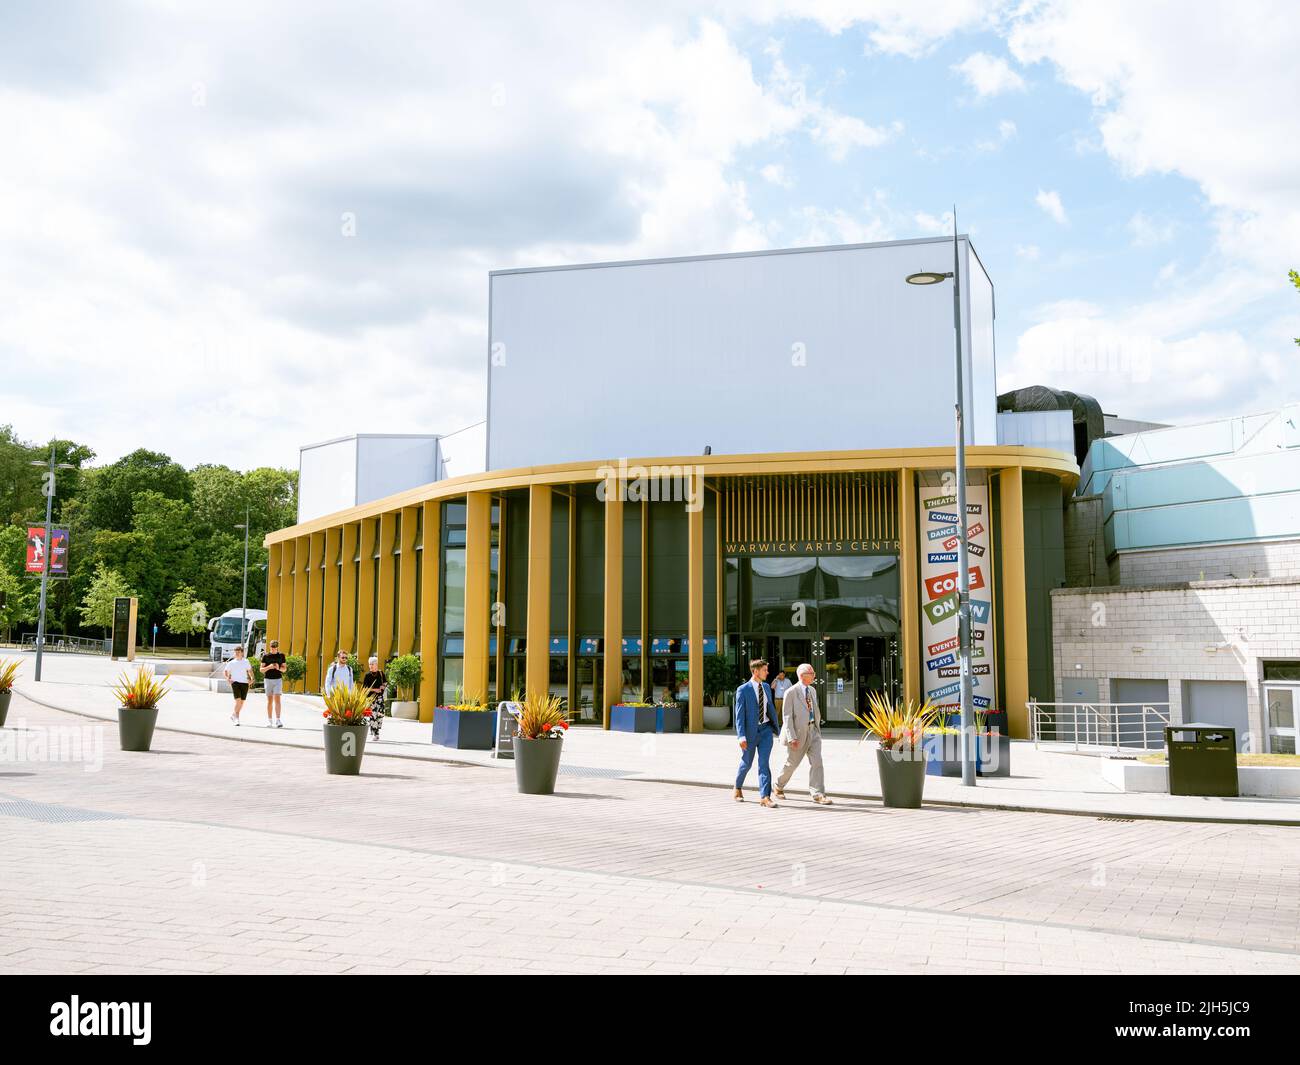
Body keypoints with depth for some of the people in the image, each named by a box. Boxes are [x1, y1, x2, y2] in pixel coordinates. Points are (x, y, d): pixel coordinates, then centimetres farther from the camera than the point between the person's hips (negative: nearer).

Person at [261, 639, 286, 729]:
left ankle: (278, 720, -16)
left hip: (278, 679, 0)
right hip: (268, 679, 0)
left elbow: (284, 669, 8)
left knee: (277, 699, -11)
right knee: (269, 700, 4)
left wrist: (279, 668, -14)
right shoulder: (265, 656, 3)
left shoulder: (281, 656, 5)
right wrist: (269, 667, -17)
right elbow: (261, 669, 2)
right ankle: (269, 721, 11)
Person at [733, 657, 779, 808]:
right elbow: (739, 715, -13)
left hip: (766, 729, 3)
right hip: (750, 731, -3)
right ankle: (737, 789, 36)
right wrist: (741, 736, -20)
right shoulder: (743, 690, -11)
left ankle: (765, 797, -11)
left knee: (764, 762, -9)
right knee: (746, 763, 11)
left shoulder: (766, 687, 6)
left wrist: (776, 728, 18)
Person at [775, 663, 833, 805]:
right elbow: (787, 716, -15)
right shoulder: (791, 692, -13)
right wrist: (791, 737, -21)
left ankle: (818, 795, -6)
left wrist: (817, 728, 18)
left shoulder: (812, 690, 9)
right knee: (792, 763, 8)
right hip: (798, 732, -5)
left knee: (816, 762, -6)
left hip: (813, 730, 5)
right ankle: (779, 786, 32)